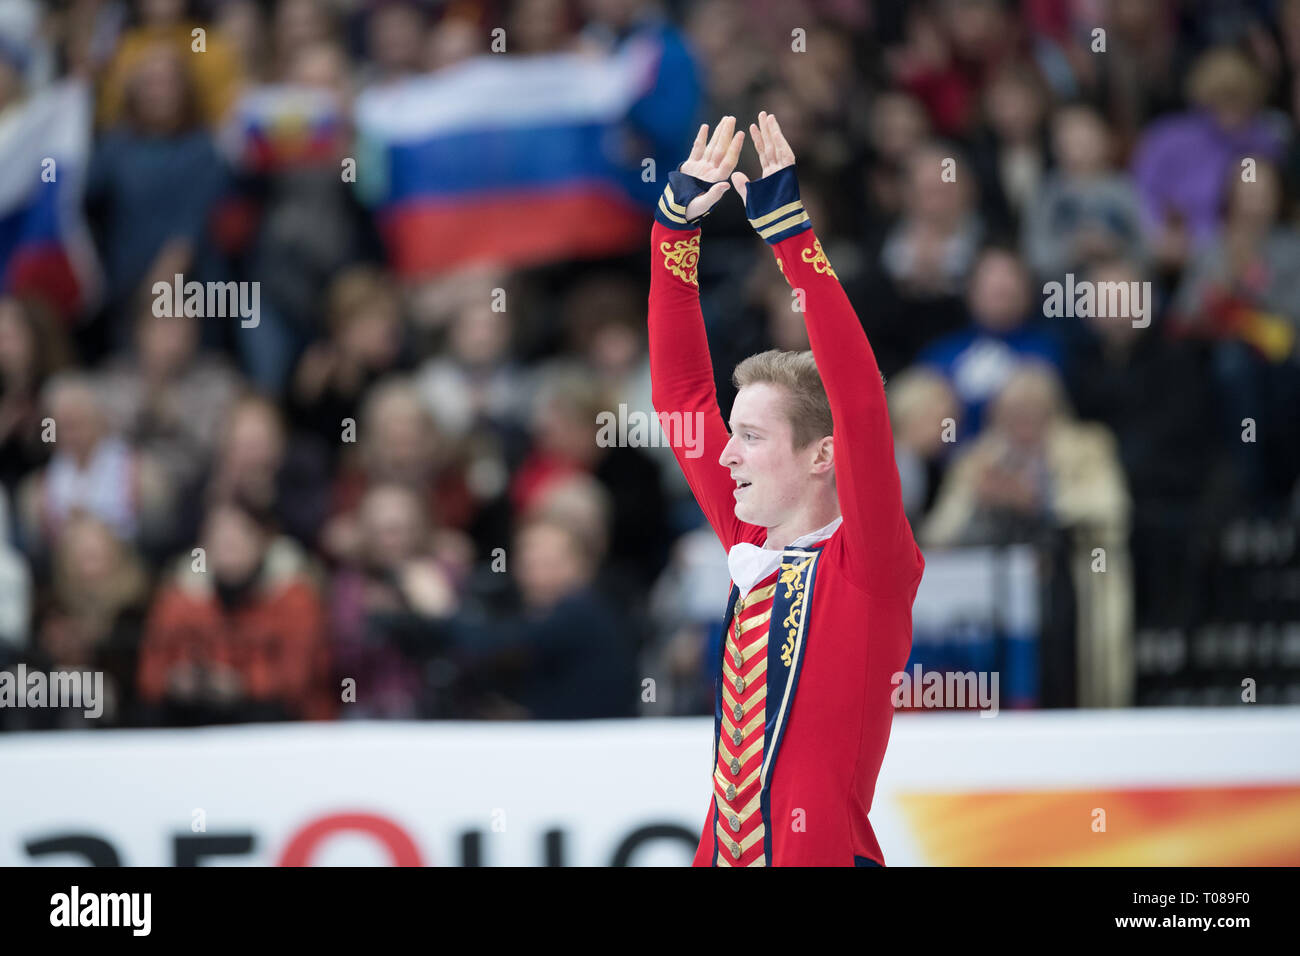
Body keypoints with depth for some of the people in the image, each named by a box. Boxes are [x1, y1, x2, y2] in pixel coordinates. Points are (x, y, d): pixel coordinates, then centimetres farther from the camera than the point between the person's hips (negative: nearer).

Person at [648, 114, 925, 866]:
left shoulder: (869, 564, -7)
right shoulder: (752, 548, 10)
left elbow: (860, 403, -20)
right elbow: (682, 392, 14)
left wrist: (789, 230, -21)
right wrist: (675, 223, 10)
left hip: (825, 853, -6)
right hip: (723, 852, 6)